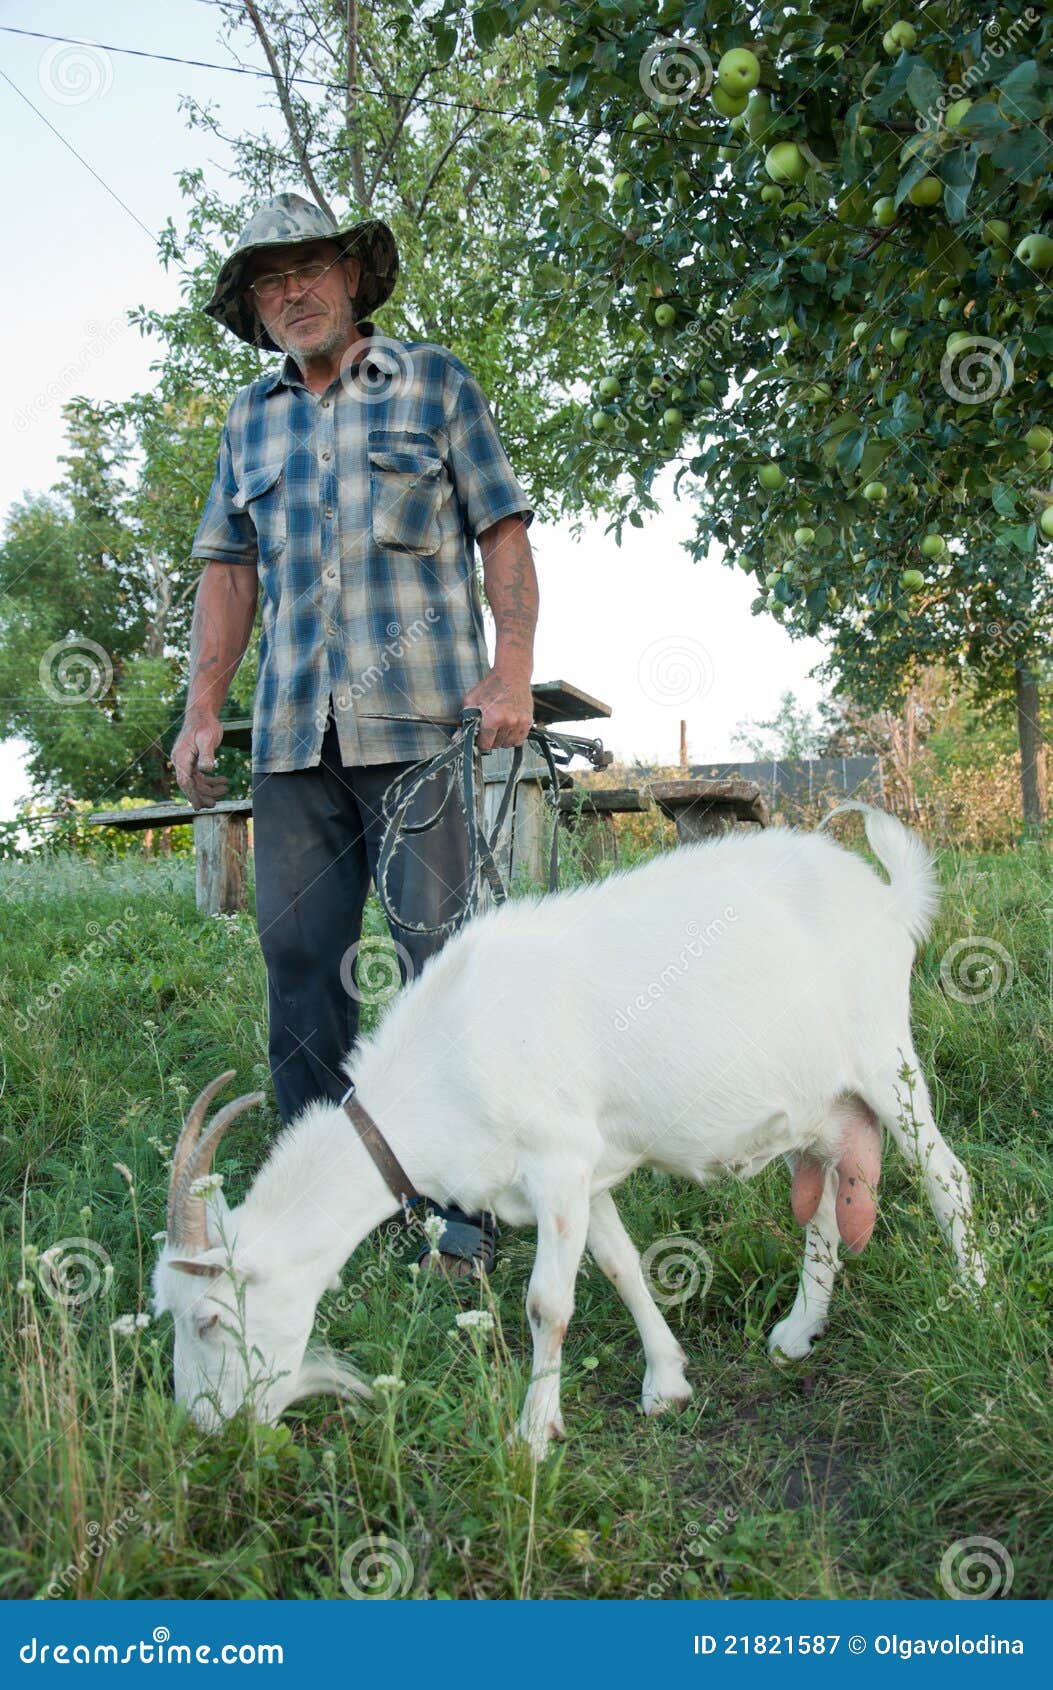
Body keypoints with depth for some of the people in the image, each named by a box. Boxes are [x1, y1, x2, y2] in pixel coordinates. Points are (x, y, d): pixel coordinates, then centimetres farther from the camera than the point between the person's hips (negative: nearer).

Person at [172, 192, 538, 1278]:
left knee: (444, 958, -5)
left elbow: (503, 533, 5)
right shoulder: (250, 422, 20)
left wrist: (511, 671, -9)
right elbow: (227, 570, 19)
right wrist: (202, 711, 8)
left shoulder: (434, 384, 11)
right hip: (292, 737, 4)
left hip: (422, 722, -4)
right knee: (299, 959, 3)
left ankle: (470, 1199, 5)